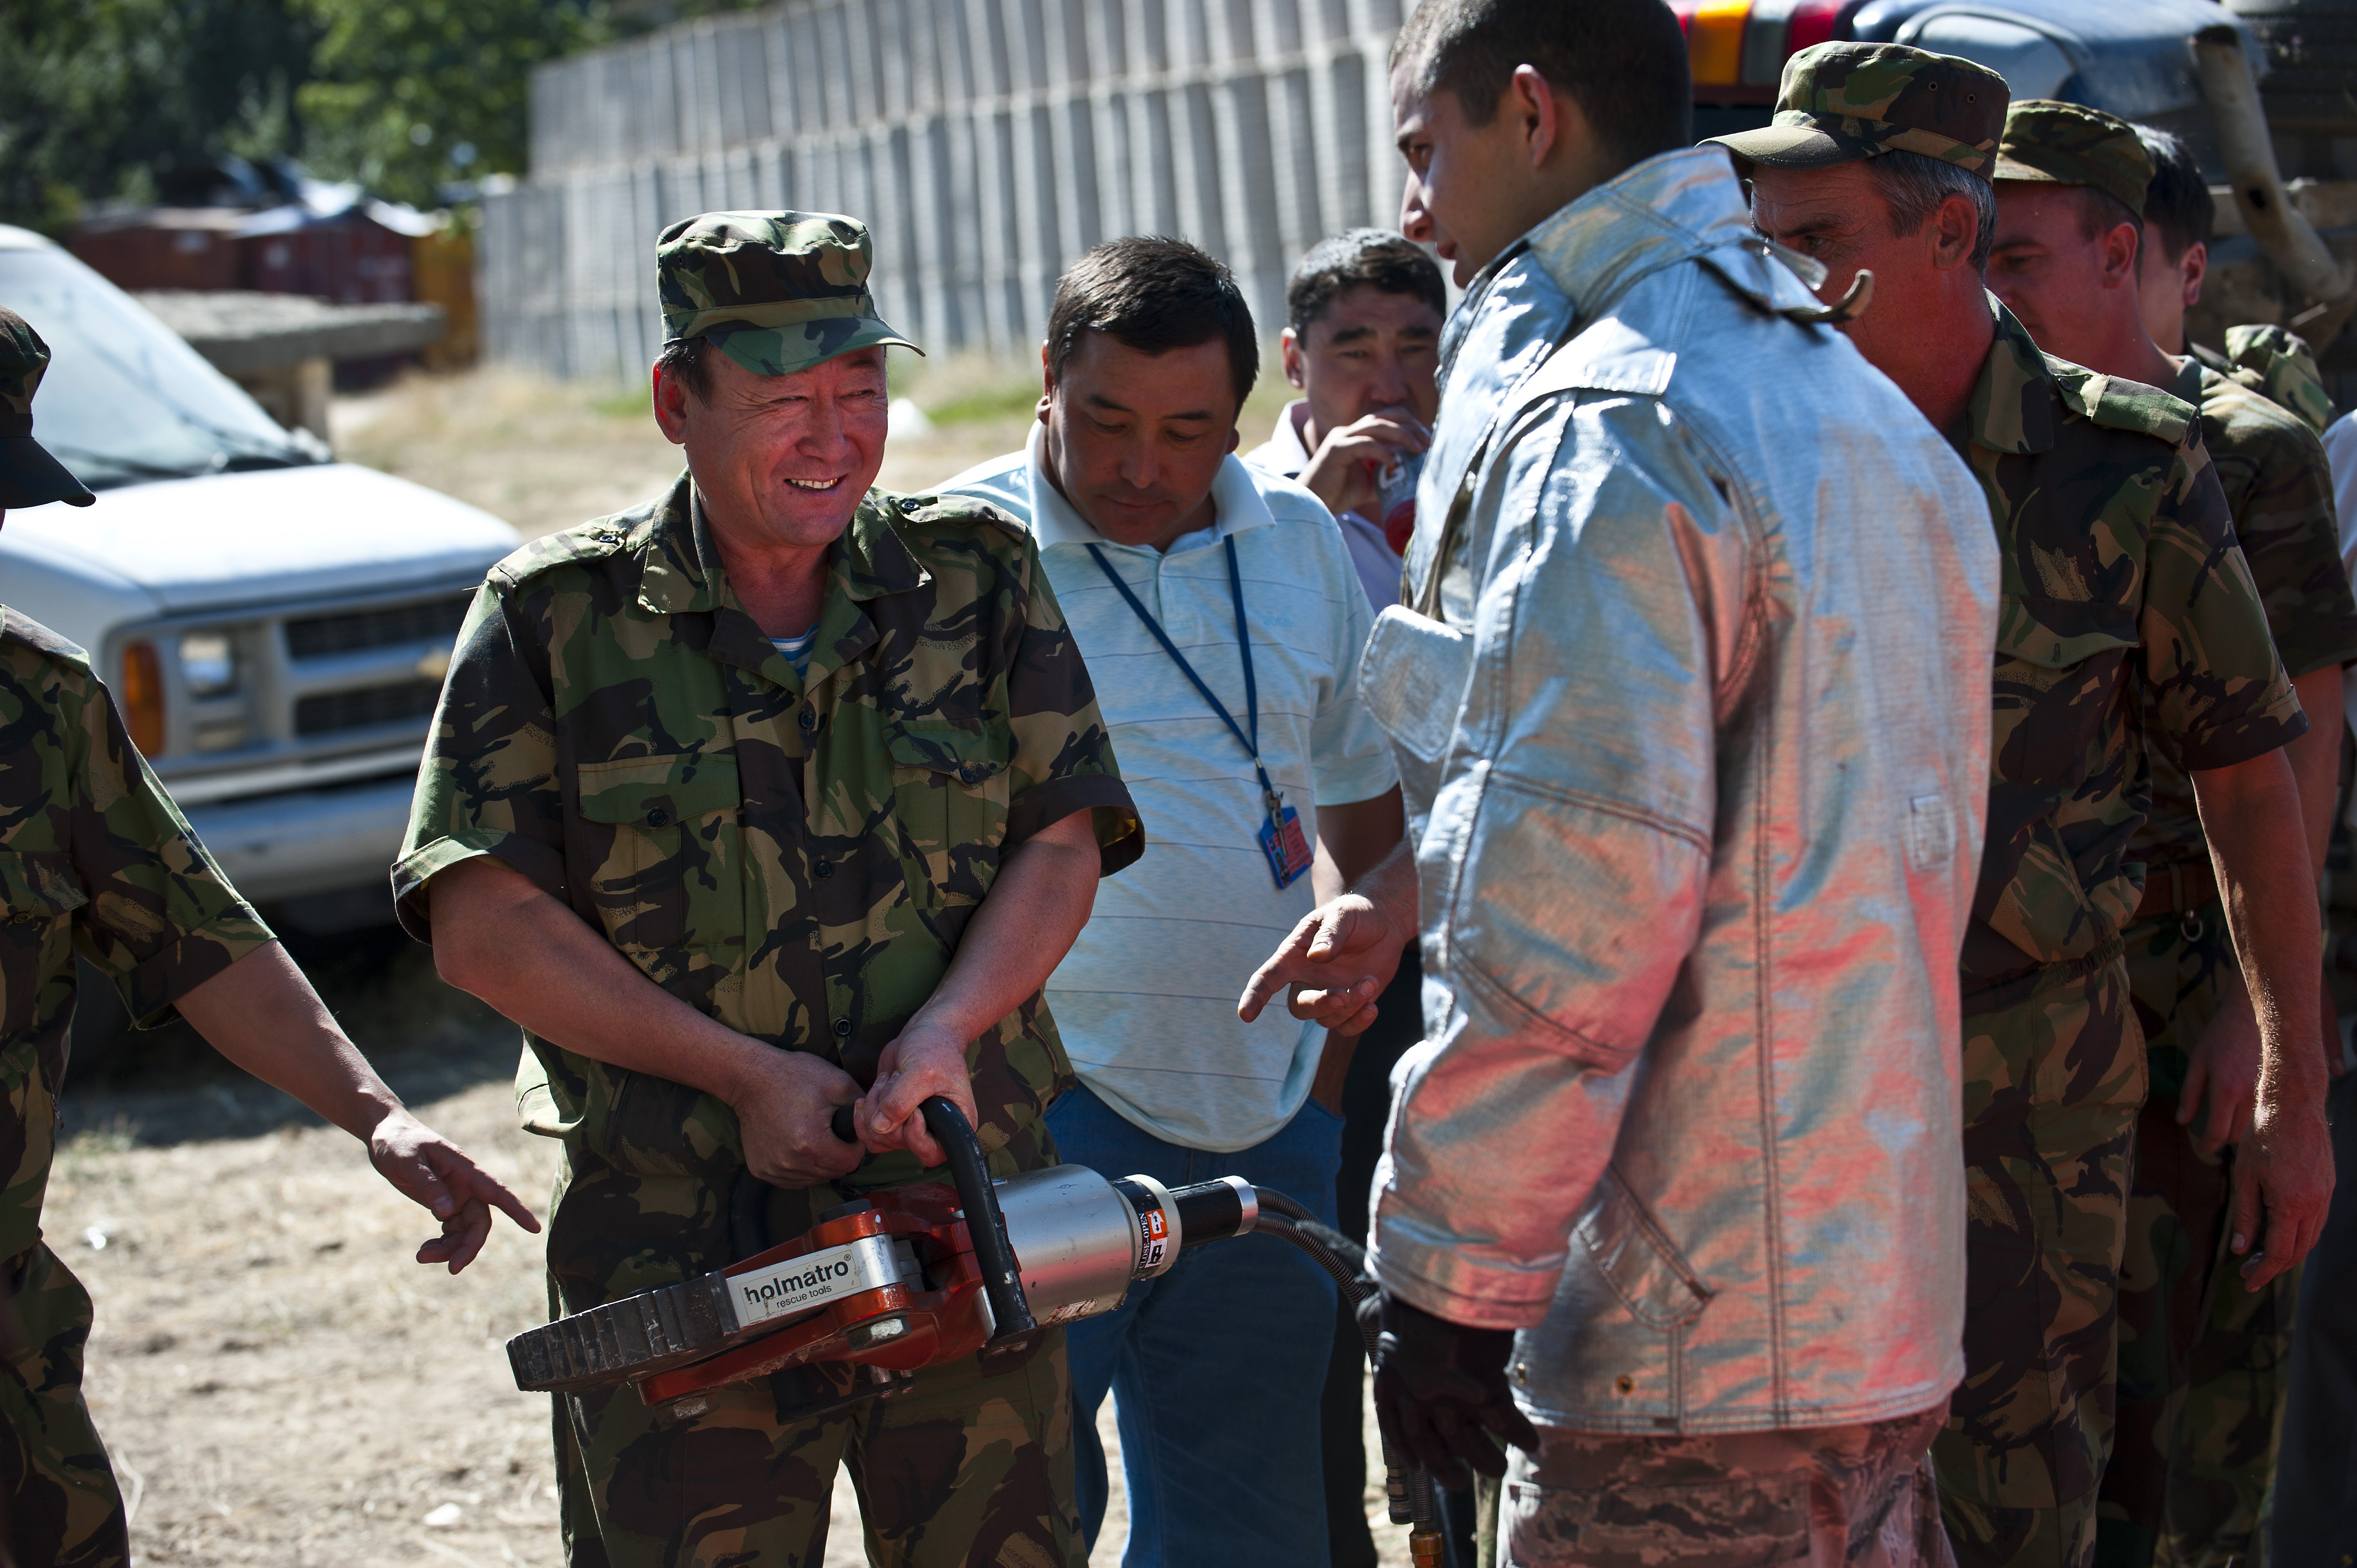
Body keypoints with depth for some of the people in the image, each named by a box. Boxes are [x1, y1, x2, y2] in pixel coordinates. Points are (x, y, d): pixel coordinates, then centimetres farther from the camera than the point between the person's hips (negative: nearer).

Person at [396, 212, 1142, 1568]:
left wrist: (948, 1027, -16)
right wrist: (746, 1075, -14)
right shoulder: (558, 617, -1)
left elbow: (1061, 848, 3)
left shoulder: (979, 577, 6)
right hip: (676, 1249, -2)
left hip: (969, 1214, 2)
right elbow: (484, 927, -7)